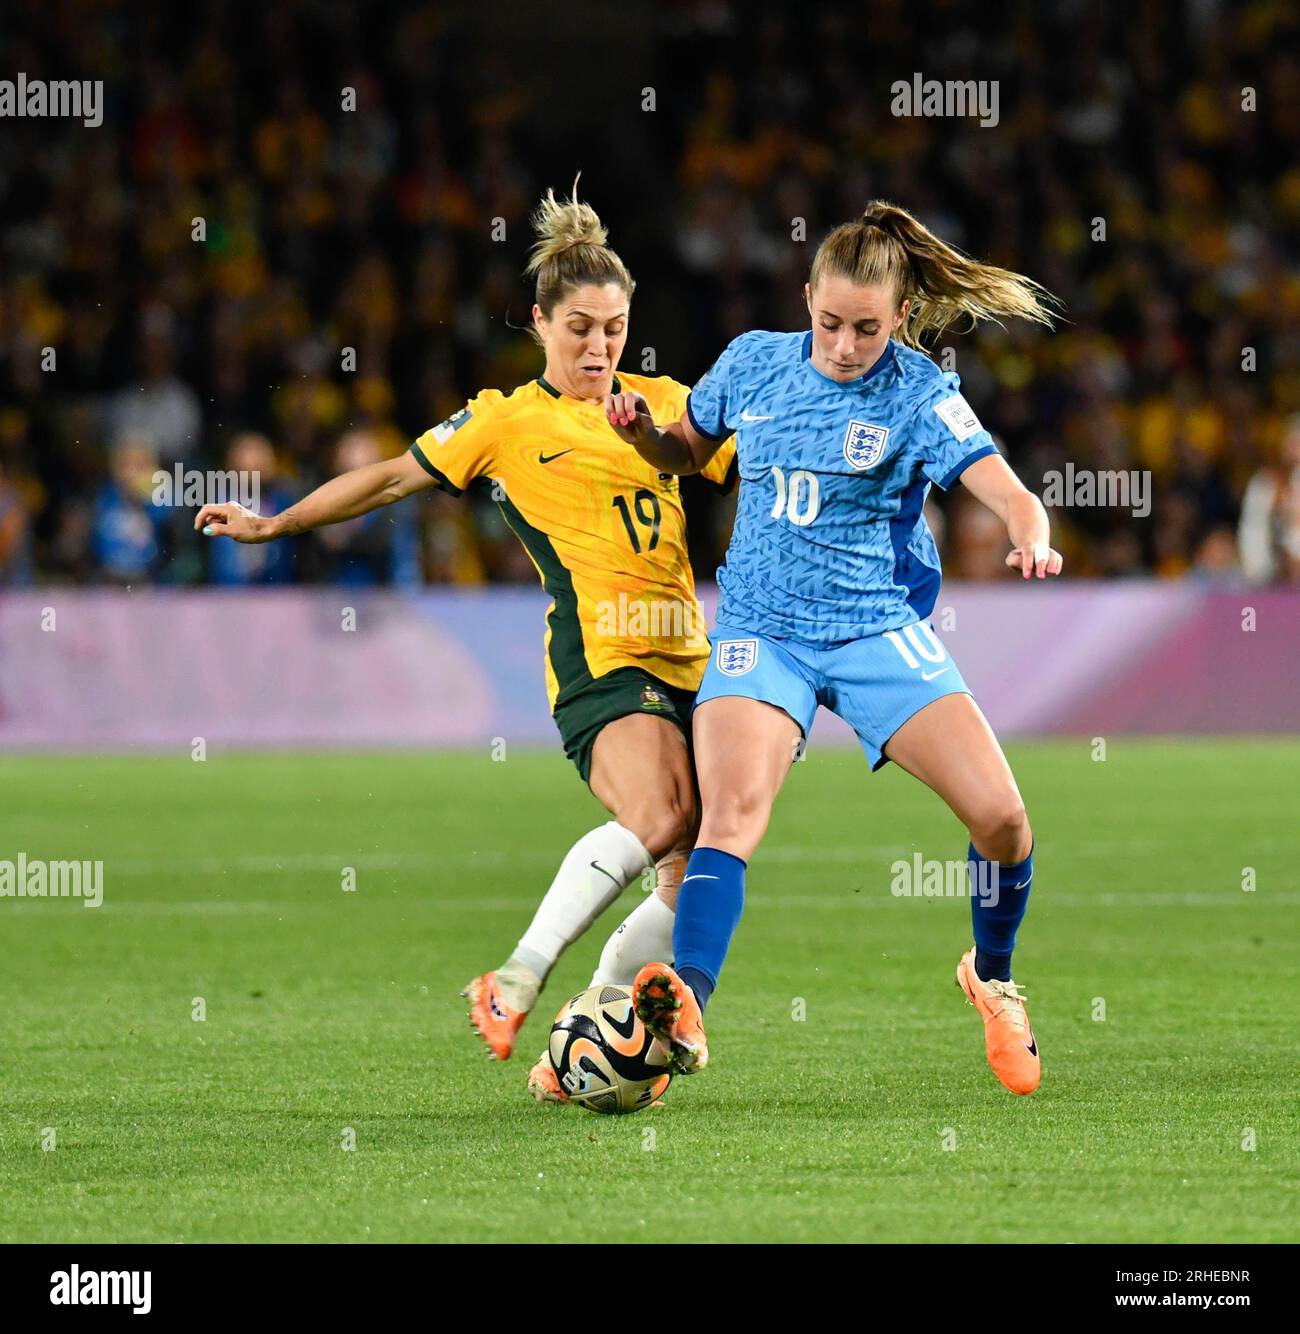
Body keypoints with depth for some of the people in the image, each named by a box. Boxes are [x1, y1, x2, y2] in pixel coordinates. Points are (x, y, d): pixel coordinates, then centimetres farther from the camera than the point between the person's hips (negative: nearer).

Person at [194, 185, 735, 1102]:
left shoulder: (666, 404, 18)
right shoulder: (506, 423, 7)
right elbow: (392, 479, 13)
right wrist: (272, 525, 14)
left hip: (687, 663, 5)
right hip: (600, 657, -5)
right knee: (657, 820, -31)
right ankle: (516, 984, -22)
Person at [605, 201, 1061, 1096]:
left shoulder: (920, 394, -7)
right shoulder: (754, 363, 3)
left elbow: (1008, 494, -18)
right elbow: (687, 453, 20)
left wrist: (1032, 541, -41)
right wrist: (642, 428, -3)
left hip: (881, 631, -1)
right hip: (762, 634, 1)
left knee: (1000, 814, -12)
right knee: (732, 806, -25)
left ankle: (992, 980, 18)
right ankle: (686, 1012, -39)